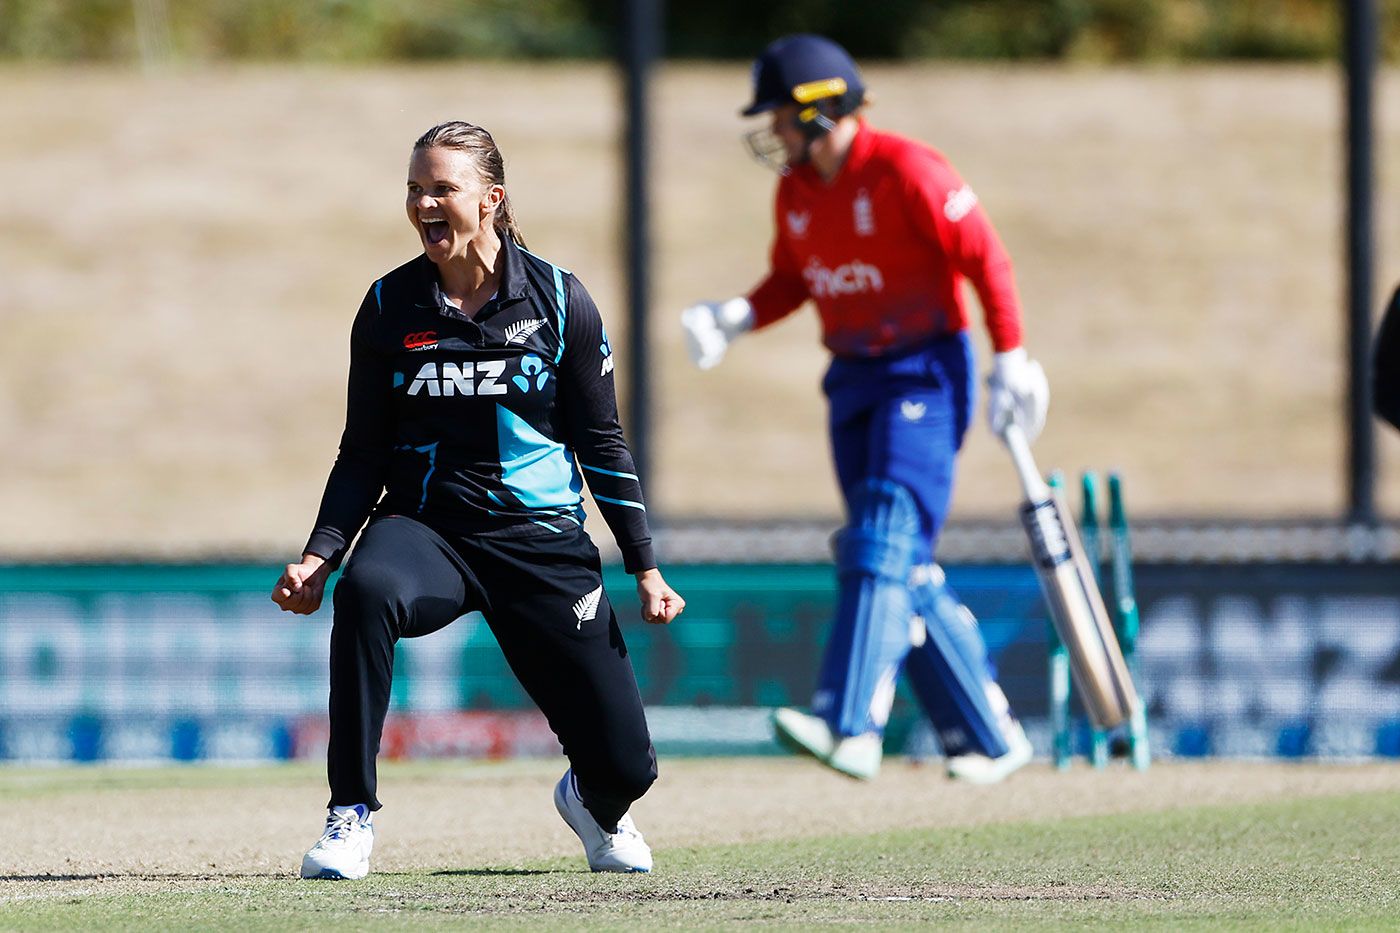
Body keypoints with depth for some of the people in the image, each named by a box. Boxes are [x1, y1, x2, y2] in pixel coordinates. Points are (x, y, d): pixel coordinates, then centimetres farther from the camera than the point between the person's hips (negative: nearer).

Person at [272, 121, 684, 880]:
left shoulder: (559, 300, -2)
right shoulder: (390, 307, 1)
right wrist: (320, 553, -8)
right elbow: (364, 453, 7)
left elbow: (602, 444, 4)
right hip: (426, 527, 0)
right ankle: (351, 817, -27)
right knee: (365, 589, -38)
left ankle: (591, 802, 38)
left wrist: (645, 567, 2)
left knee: (624, 766, -4)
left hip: (540, 540, 0)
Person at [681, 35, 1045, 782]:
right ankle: (991, 739, 15)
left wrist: (1011, 361, -19)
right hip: (852, 379, 8)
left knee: (883, 539, -21)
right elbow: (790, 280, 18)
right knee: (905, 571, 6)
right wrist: (735, 319, -2)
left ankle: (849, 727, -32)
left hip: (925, 373, -8)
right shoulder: (795, 191, 7)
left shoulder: (906, 173, -16)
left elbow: (986, 261, -15)